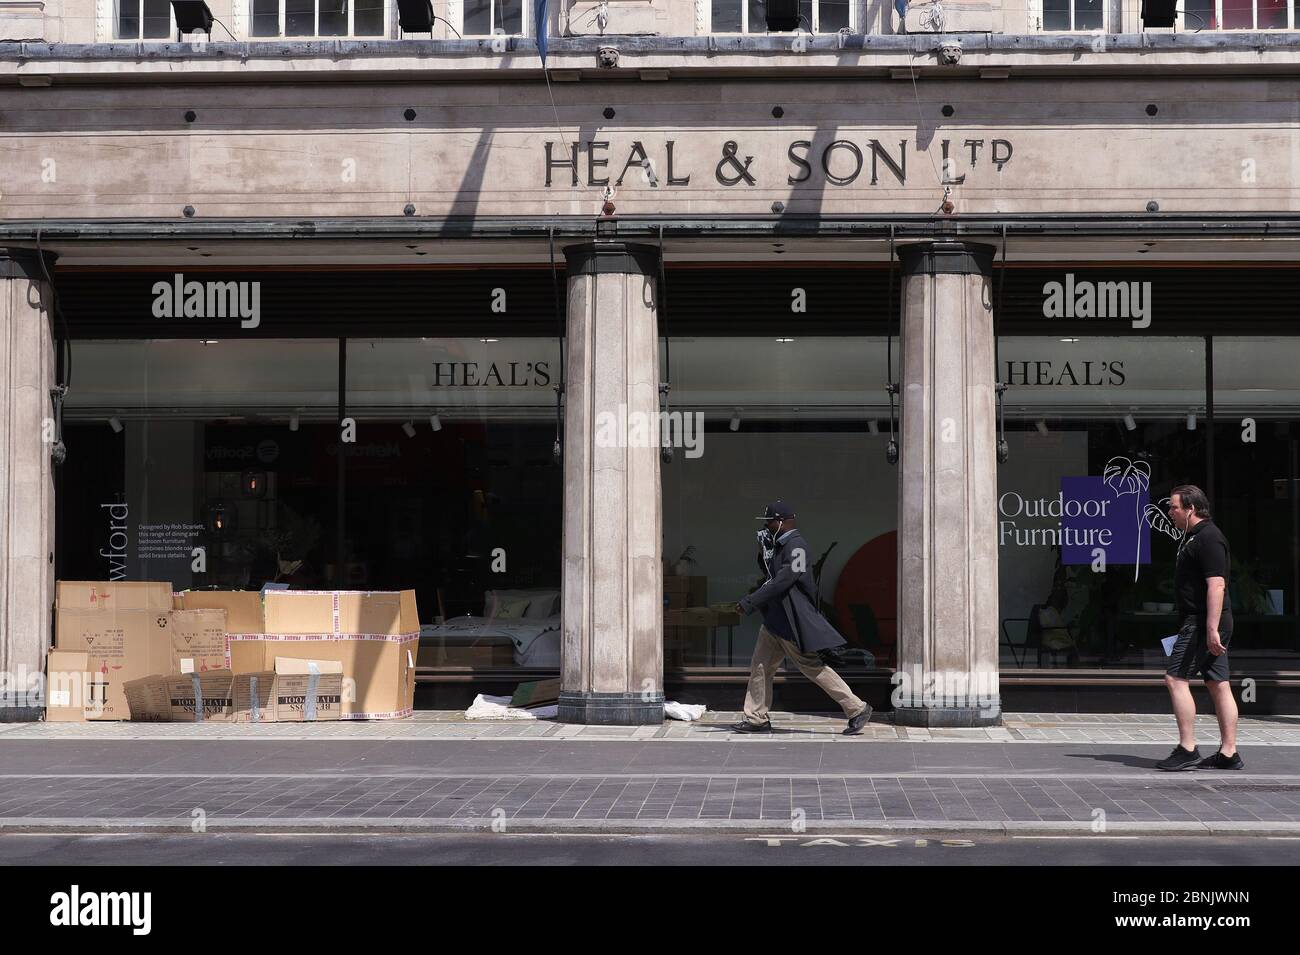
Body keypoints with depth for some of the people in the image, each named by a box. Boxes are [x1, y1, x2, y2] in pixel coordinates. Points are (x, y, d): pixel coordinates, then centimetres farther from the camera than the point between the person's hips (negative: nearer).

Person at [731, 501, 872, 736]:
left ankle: (857, 709, 2)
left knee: (812, 667, -5)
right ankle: (757, 719, 16)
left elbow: (781, 582, -25)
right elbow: (770, 575, 26)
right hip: (775, 619, 10)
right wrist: (763, 552, 7)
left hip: (792, 622, -10)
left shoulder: (795, 545, -18)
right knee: (760, 667, 9)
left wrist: (748, 603, -23)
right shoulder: (780, 545, 13)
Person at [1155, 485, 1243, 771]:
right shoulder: (1193, 537, 19)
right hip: (1208, 624, 10)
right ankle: (1228, 753, 8)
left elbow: (1216, 585, -22)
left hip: (1204, 622, -10)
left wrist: (1211, 629, -27)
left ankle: (1187, 749, -11)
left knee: (1176, 679, -11)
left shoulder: (1208, 538, -14)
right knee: (1218, 685, 8)